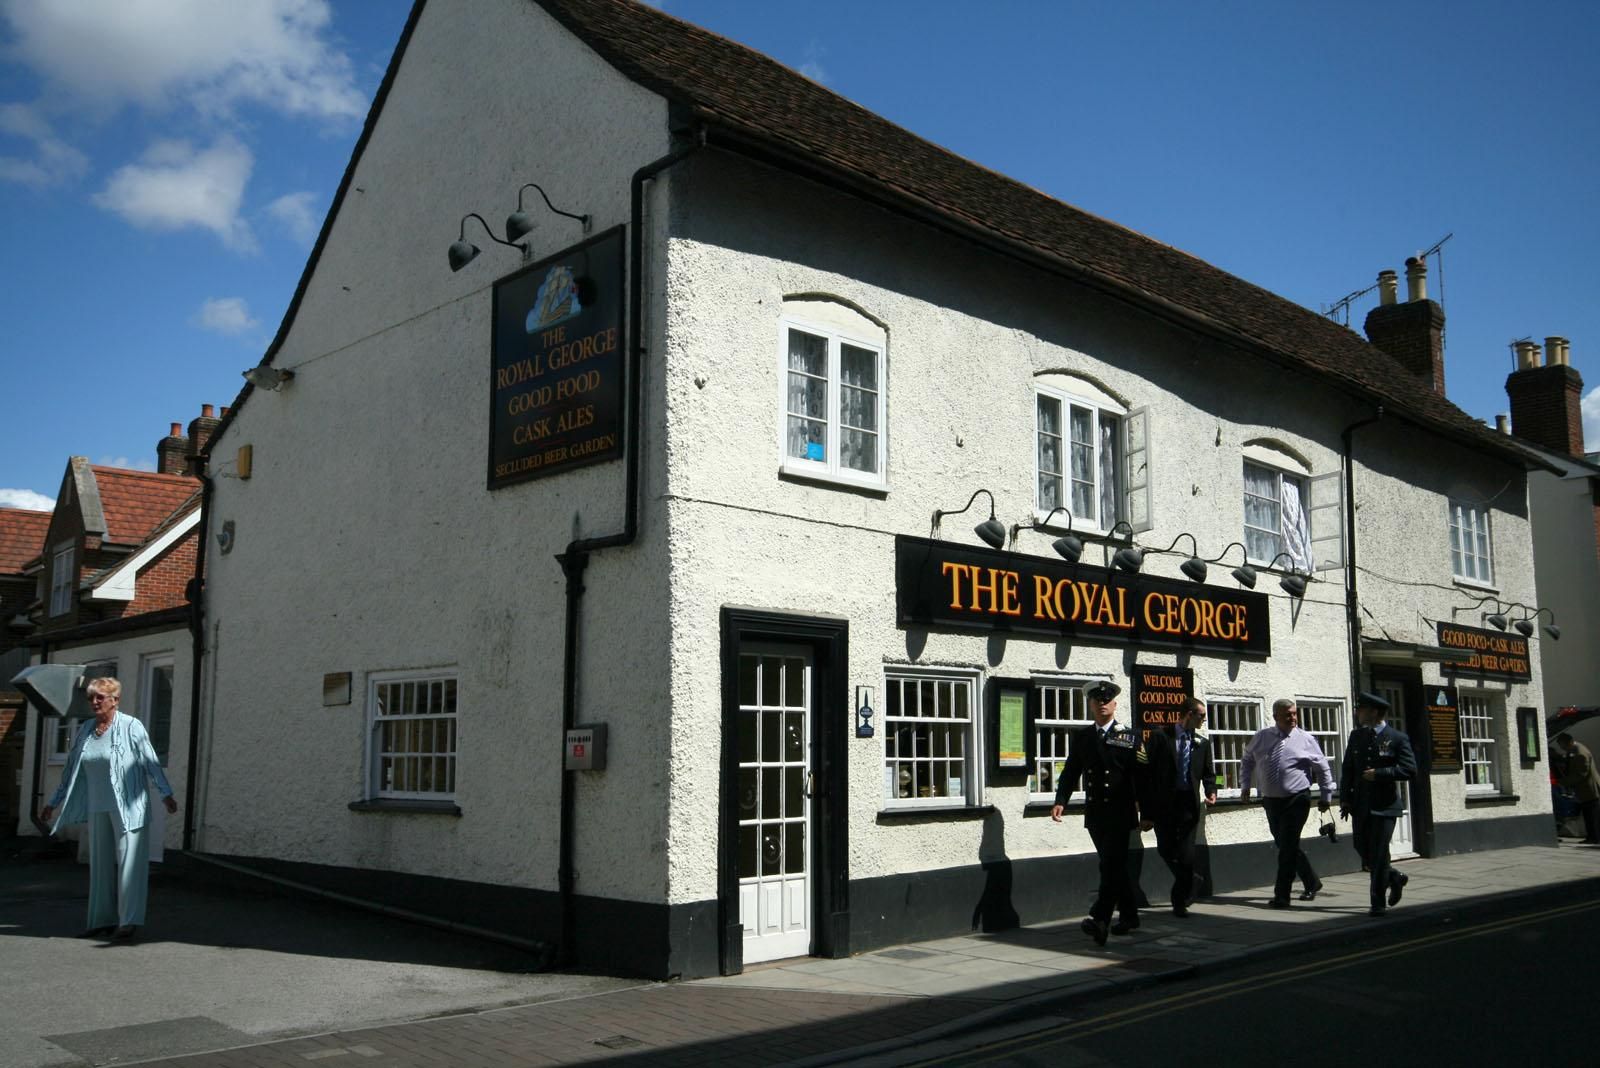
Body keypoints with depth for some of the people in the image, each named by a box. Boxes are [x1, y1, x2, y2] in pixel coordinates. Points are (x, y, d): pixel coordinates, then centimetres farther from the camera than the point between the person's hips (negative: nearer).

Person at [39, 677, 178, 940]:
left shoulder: (131, 727, -7)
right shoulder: (85, 730, 10)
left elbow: (150, 763, -11)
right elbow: (71, 771, 19)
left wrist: (166, 794, -18)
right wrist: (53, 803, 22)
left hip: (127, 806, -6)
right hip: (98, 807, 6)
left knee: (128, 861, -6)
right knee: (100, 862, 9)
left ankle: (130, 921, -5)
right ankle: (103, 920, 16)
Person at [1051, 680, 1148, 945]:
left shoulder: (1130, 737, 0)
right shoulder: (1080, 737, 10)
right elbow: (1071, 771, 8)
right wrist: (1061, 801, -7)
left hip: (1120, 812, -4)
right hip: (1094, 813, 4)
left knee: (1111, 865, -13)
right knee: (1114, 866, 13)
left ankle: (1100, 918, -20)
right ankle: (1129, 914, 26)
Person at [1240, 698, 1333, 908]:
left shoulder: (1305, 739, -3)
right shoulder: (1261, 738, 5)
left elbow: (1323, 768, 5)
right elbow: (1247, 760, 20)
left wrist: (1326, 797, 7)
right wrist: (1245, 785, 14)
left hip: (1297, 801, -4)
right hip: (1271, 801, 4)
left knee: (1288, 848, -8)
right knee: (1284, 846, 13)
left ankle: (1282, 896, -2)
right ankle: (1312, 883, 32)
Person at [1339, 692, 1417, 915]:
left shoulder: (1397, 739, -5)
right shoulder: (1356, 736, 10)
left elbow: (1409, 770, -12)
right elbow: (1347, 769, 11)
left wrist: (1379, 774, -18)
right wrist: (1345, 798, 3)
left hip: (1385, 805, -6)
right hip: (1360, 805, 6)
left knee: (1378, 854, -5)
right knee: (1363, 851, 10)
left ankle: (1377, 903, 4)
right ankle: (1395, 878, 35)